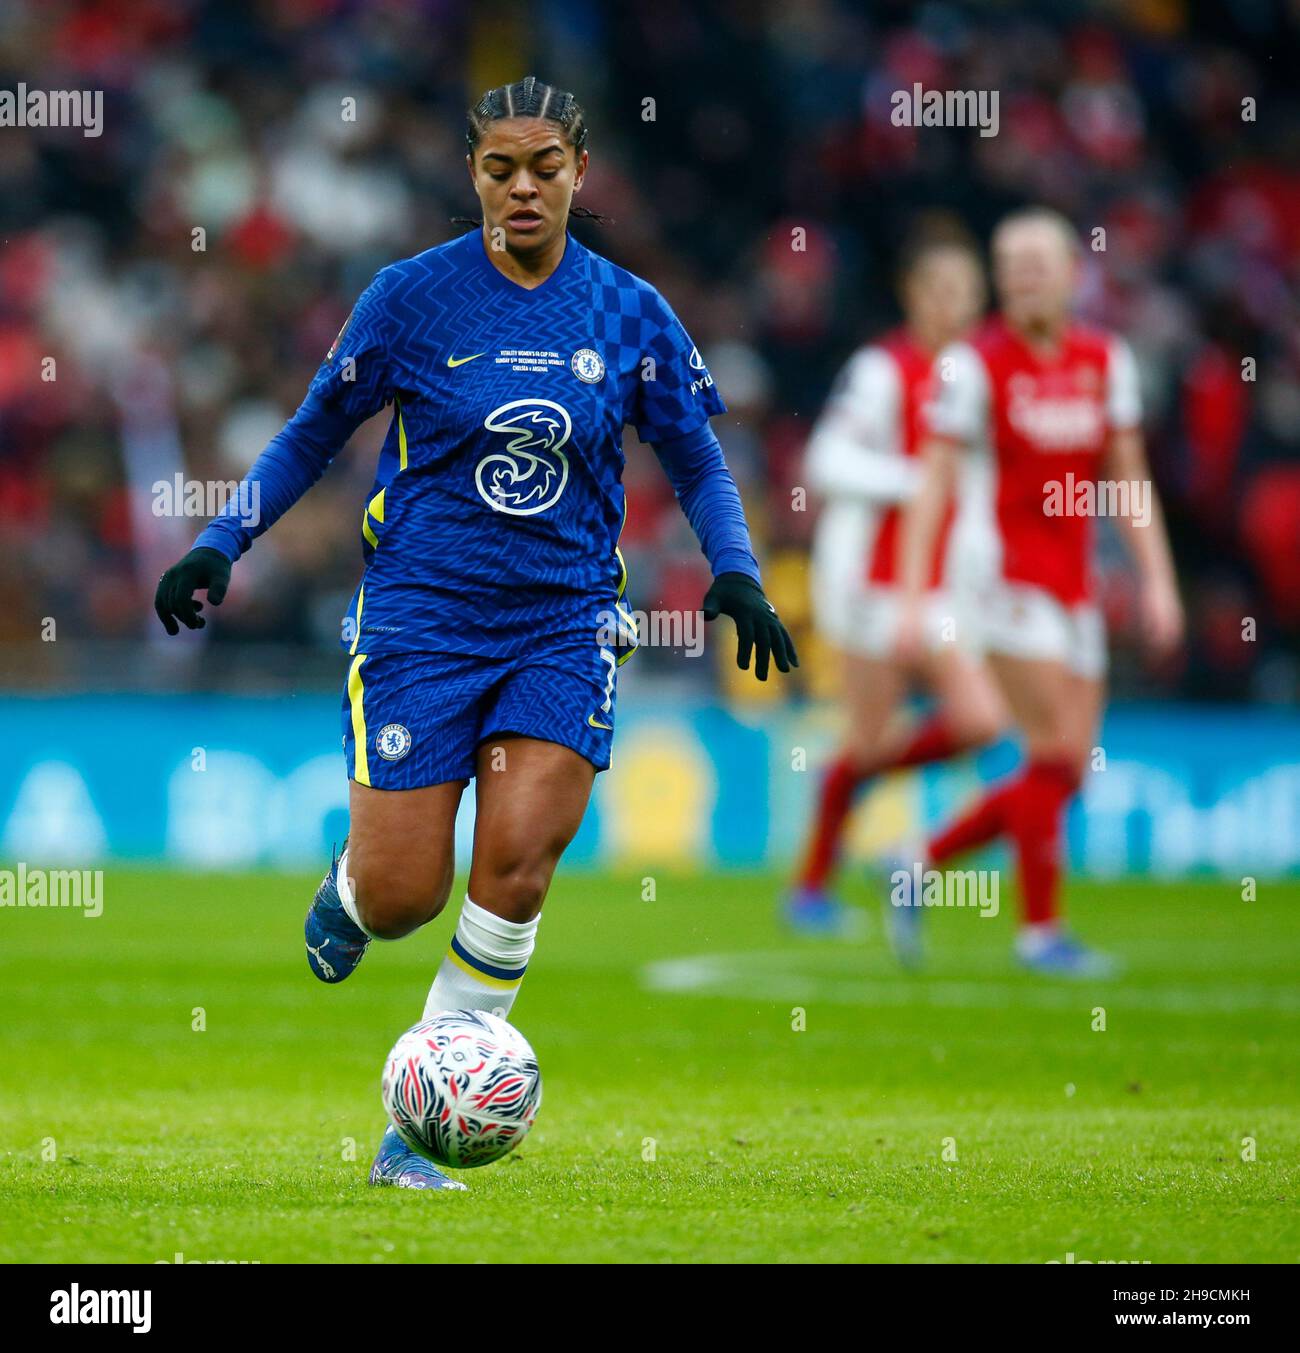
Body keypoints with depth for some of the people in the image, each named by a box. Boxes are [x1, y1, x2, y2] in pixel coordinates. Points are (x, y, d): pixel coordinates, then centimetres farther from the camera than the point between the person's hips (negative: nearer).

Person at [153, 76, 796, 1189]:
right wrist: (222, 542, 0)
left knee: (515, 866, -16)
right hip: (423, 614, -1)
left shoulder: (631, 314, 3)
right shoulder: (414, 295, -3)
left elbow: (699, 466, 12)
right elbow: (314, 434, 8)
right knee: (403, 895, -6)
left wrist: (736, 574, -5)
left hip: (564, 621, 1)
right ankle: (350, 889, 34)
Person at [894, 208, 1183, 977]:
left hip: (1077, 589, 6)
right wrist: (914, 601, -12)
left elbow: (1130, 482, 13)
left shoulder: (1107, 360, 9)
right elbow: (935, 486, -7)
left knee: (1067, 772, 5)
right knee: (1056, 757, -12)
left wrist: (1158, 580, 4)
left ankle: (925, 864, 21)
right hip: (1012, 581, -6)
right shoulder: (977, 365, -6)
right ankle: (1041, 928, -1)